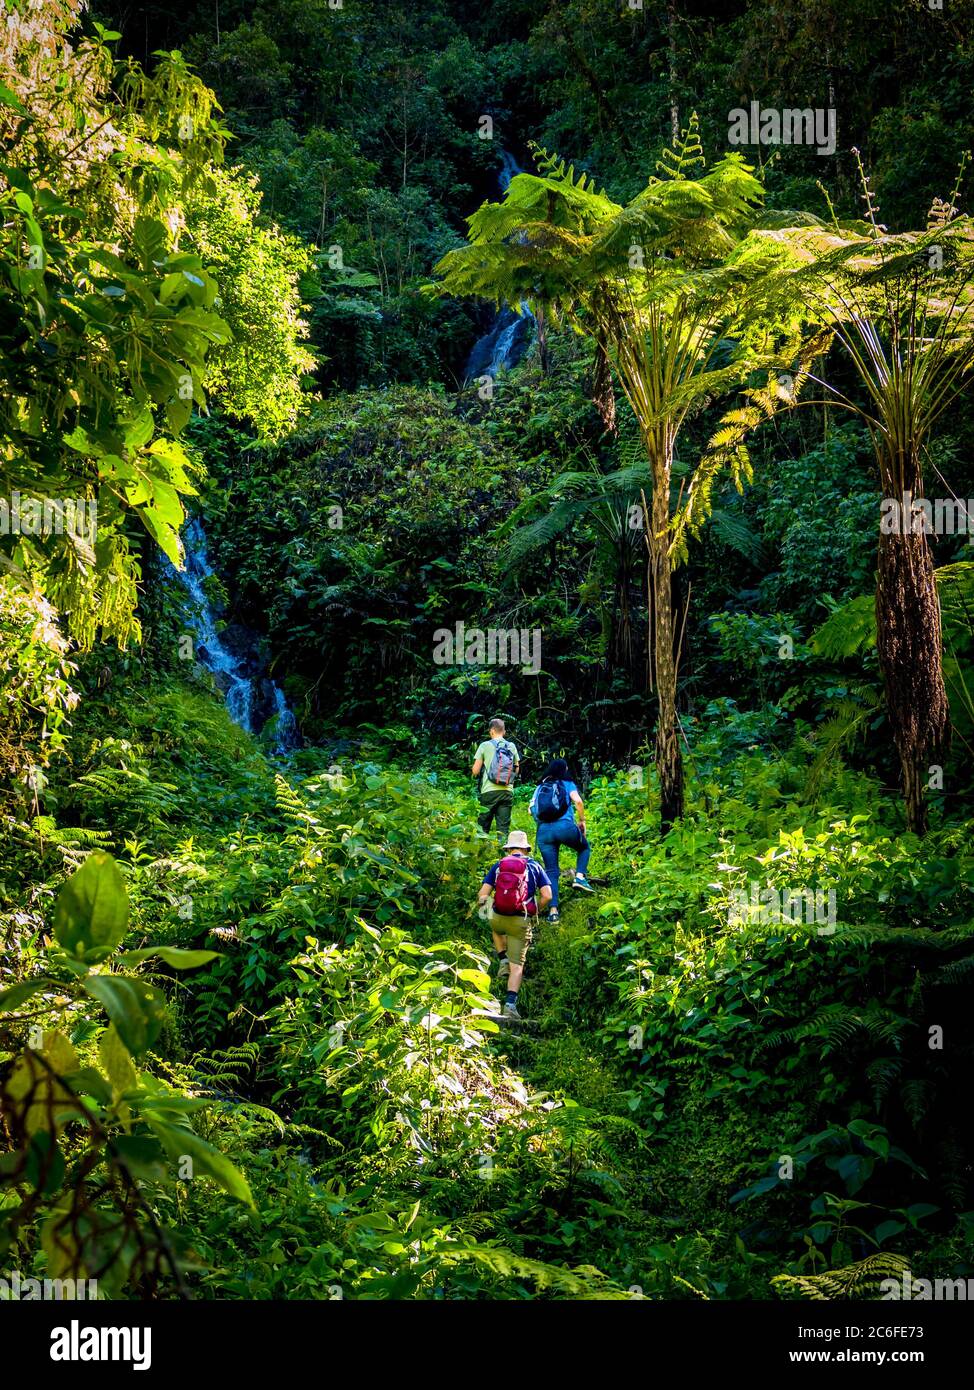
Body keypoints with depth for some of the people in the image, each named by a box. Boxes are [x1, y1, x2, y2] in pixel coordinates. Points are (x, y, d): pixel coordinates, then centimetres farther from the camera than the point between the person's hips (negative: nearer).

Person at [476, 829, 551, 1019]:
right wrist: (535, 911, 12)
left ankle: (503, 961, 19)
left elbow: (483, 894, -2)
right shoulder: (535, 866, 4)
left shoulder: (498, 866, 5)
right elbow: (547, 896, -5)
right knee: (517, 965, 4)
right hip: (521, 922, -1)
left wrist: (484, 902, 20)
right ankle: (510, 1004, -9)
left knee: (497, 930, 39)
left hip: (498, 918, 2)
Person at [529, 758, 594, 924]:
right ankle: (580, 877, 3)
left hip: (543, 831, 3)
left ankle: (553, 910, -3)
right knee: (584, 847, 27)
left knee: (551, 872, 7)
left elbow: (531, 809, 14)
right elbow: (578, 801, -5)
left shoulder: (539, 788, 21)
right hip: (565, 826, -3)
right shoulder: (567, 784, 11)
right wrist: (582, 820, 7)